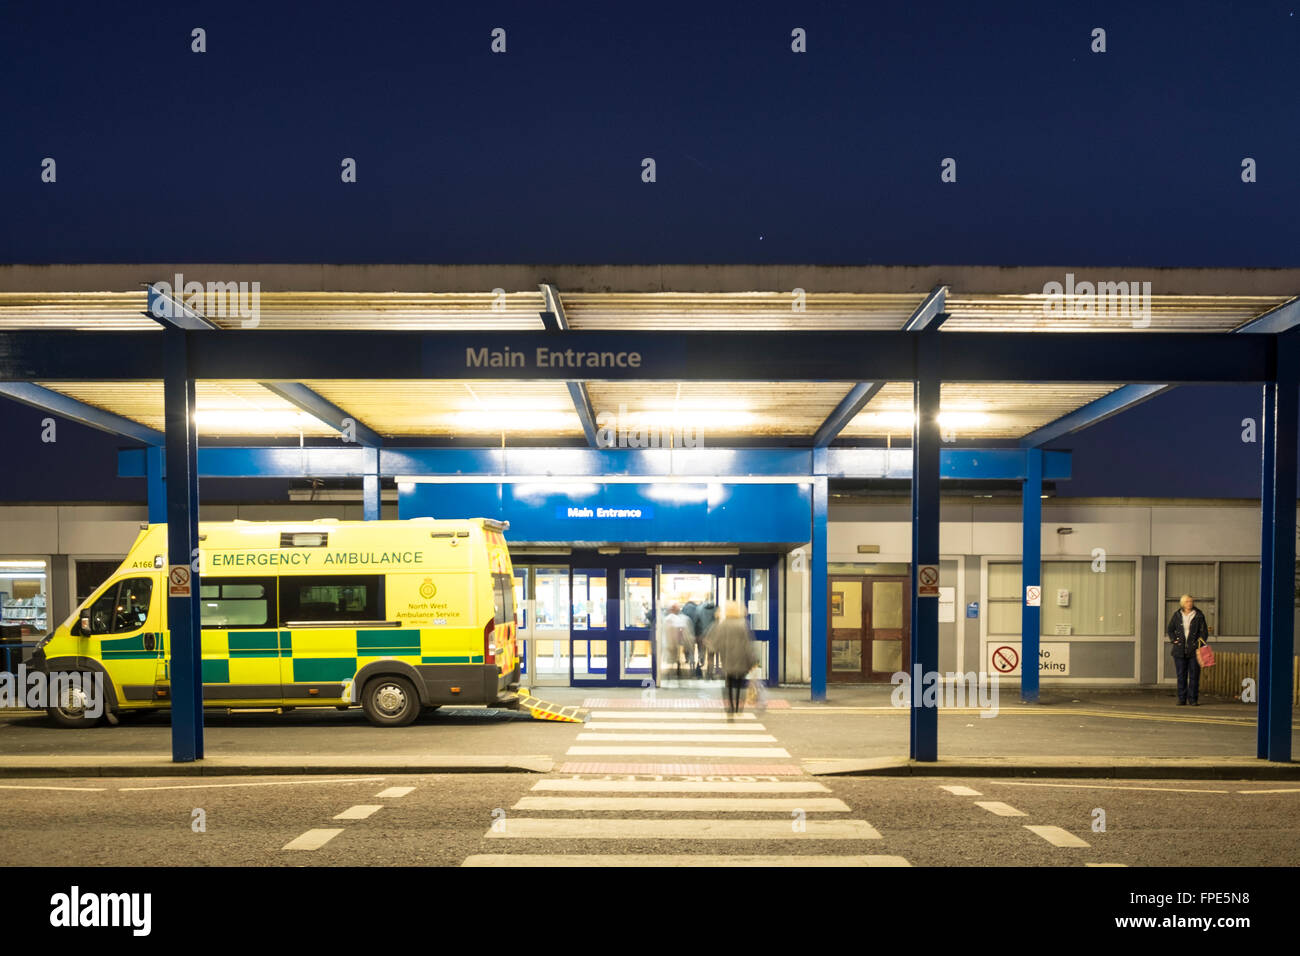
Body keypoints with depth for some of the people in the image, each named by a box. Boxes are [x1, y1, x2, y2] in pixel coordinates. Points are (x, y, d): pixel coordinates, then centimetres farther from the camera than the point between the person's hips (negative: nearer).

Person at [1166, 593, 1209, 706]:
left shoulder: (1199, 615, 1)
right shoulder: (1177, 615, 6)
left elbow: (1204, 631, 3)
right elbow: (1170, 629, 13)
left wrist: (1200, 643, -10)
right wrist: (1174, 640, -1)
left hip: (1194, 650, -1)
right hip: (1180, 650, 1)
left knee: (1194, 675, -1)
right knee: (1181, 675, 4)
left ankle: (1192, 699, 6)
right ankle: (1182, 699, 10)